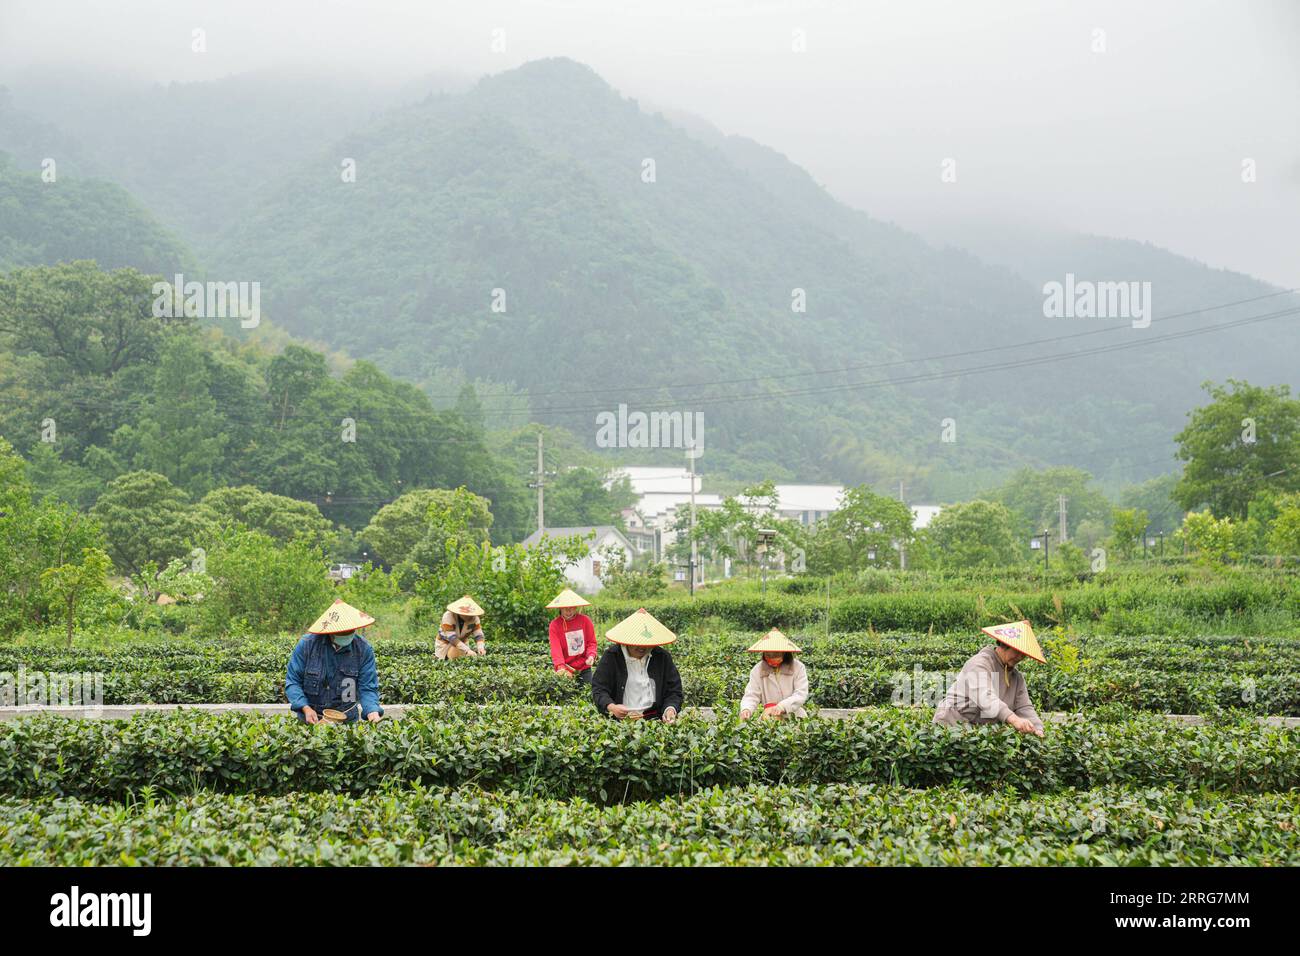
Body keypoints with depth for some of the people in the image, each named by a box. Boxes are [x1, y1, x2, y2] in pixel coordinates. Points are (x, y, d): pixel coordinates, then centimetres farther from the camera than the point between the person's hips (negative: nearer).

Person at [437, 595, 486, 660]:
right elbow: (452, 638, -36)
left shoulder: (475, 618, -17)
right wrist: (467, 650, -45)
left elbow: (478, 635, -18)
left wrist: (480, 648, -39)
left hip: (462, 643, 3)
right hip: (446, 643, -3)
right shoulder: (448, 616, -30)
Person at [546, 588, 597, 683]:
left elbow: (591, 642, 5)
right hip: (566, 671, -2)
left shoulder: (585, 620, -1)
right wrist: (560, 667, -32)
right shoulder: (555, 625, -7)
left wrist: (591, 655, -16)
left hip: (584, 669, 2)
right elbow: (555, 648, -17)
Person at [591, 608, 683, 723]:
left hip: (655, 718, 1)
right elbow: (598, 689, 1)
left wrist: (670, 709, -9)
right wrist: (611, 707, -20)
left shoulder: (663, 657, 11)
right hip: (618, 720, -1)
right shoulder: (611, 657, 5)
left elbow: (674, 691, 14)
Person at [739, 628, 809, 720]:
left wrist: (782, 706, -23)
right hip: (768, 720, 2)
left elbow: (801, 694, -7)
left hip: (794, 717, -2)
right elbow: (752, 695, 2)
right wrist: (746, 709, -21)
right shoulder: (758, 670, 7)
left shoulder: (797, 668, 0)